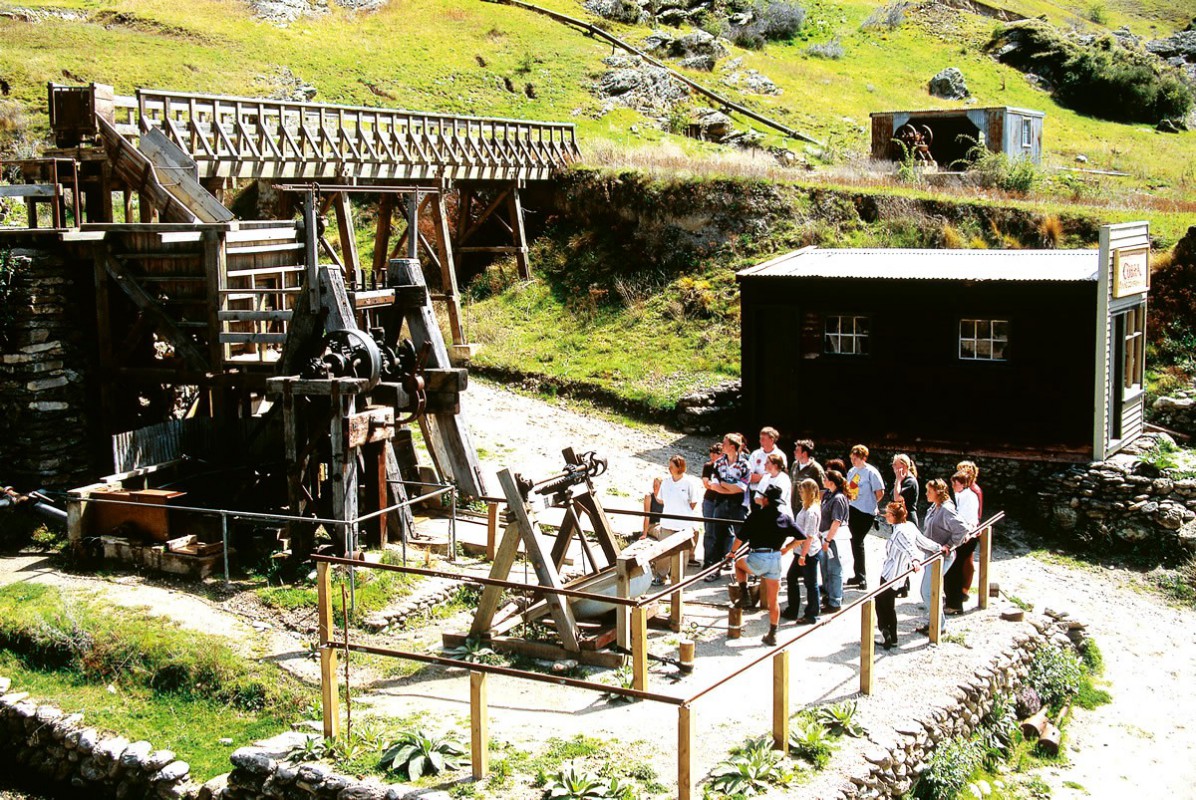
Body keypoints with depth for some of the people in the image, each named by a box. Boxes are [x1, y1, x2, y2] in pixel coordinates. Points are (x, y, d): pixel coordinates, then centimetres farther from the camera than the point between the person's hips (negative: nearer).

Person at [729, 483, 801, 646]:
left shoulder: (757, 514, -4)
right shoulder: (786, 517, 8)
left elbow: (741, 536, -4)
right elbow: (801, 537, 12)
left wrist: (733, 551, 12)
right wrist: (786, 548, 26)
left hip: (758, 559, -4)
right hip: (776, 559, 4)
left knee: (739, 564, 30)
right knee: (773, 600, 13)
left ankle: (744, 596, 14)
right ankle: (772, 635, 16)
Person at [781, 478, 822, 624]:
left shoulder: (811, 512, -22)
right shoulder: (806, 508, 8)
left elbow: (809, 536, -23)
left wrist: (803, 555, -22)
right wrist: (789, 547, 19)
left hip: (809, 552, -10)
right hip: (802, 550, 10)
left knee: (810, 583, 3)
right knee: (791, 577, 16)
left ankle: (811, 615, 15)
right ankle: (792, 610, 27)